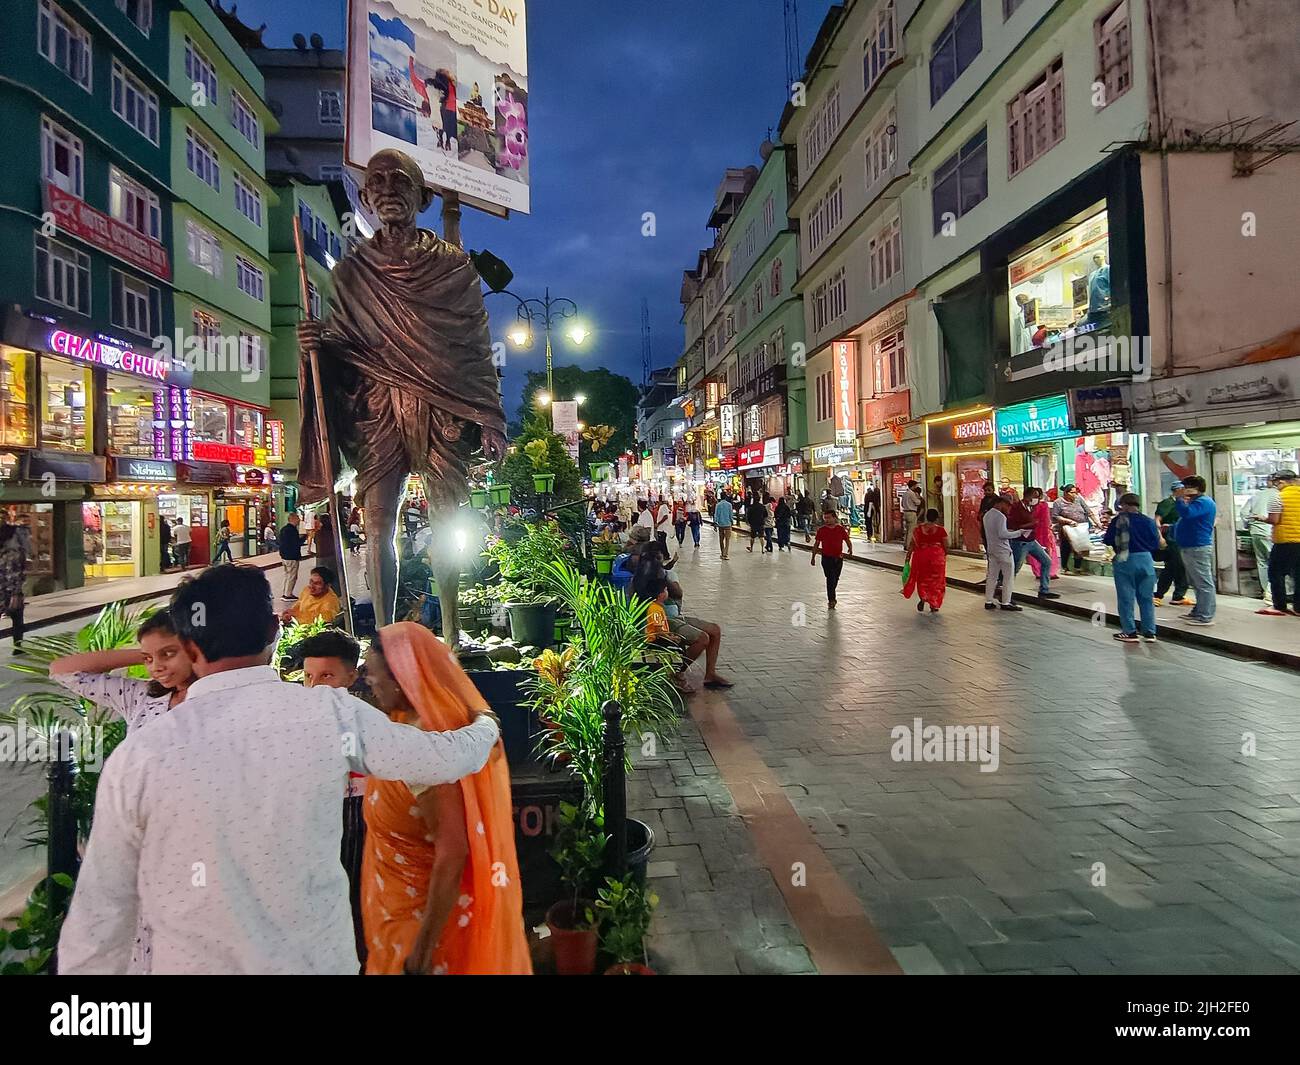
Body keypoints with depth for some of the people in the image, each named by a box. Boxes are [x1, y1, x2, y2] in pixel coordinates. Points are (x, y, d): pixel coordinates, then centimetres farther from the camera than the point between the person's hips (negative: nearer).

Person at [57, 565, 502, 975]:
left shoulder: (137, 756, -15)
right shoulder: (329, 714, -15)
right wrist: (485, 724, 18)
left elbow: (99, 915, -7)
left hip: (191, 962, 0)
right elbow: (443, 758, -2)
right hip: (316, 959, 1)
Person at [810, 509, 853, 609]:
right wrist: (813, 557, 3)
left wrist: (850, 548, -16)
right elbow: (816, 544, 4)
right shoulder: (821, 530, -2)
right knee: (830, 578, -10)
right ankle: (831, 600, -6)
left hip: (838, 558, 2)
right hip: (826, 558, -2)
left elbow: (847, 541, 5)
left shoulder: (841, 529, -1)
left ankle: (831, 597, 37)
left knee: (835, 579, 15)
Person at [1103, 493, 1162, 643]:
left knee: (1126, 598, 5)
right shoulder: (1148, 521, 2)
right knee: (1147, 598, 11)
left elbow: (1108, 540, -5)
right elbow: (1156, 545, 4)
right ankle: (1150, 632, 14)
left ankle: (1129, 632, 6)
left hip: (1124, 561, -3)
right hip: (1146, 560, 4)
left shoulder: (1118, 520, -9)